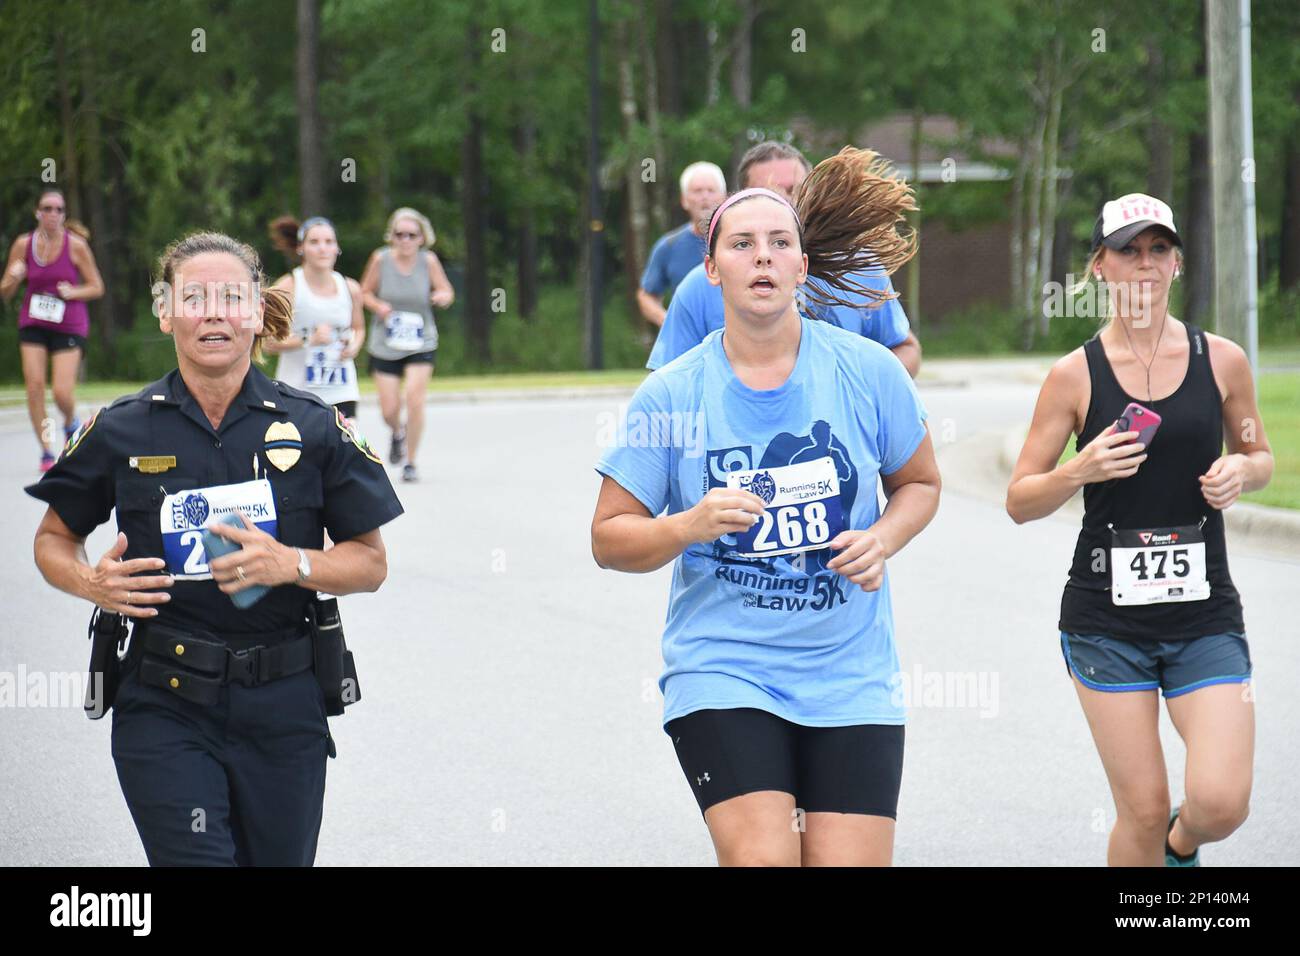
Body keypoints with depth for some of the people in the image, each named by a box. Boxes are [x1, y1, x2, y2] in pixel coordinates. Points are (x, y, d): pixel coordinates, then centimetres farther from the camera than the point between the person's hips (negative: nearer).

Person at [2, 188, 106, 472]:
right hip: (33, 323, 2)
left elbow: (97, 287, 0)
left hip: (69, 325, -2)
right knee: (34, 385, -12)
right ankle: (46, 452, 0)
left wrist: (73, 292, -18)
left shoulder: (76, 245, -7)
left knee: (63, 393, -11)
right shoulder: (23, 244, -1)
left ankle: (71, 424, 25)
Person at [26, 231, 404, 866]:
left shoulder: (312, 428, 2)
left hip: (283, 710, 2)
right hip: (165, 710, -1)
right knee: (196, 857, -16)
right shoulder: (122, 431, 2)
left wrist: (292, 564, -14)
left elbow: (370, 563, 6)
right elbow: (53, 540, 14)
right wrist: (92, 582, -8)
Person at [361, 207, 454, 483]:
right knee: (389, 410, 0)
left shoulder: (428, 260, -7)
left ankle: (410, 463, 2)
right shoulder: (381, 259, -8)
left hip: (421, 343, -1)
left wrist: (442, 297, -20)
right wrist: (378, 306, -16)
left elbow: (447, 292, 4)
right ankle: (398, 433, 38)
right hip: (385, 344, 1)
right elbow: (365, 292, 4)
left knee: (414, 399, -15)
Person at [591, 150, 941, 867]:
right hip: (722, 668, -1)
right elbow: (609, 540, 1)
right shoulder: (670, 395, -3)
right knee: (762, 860, -19)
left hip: (850, 679, 2)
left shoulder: (868, 371, 0)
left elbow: (920, 482, 15)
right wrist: (690, 526, -18)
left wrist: (882, 540, -5)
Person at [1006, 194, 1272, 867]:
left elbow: (1258, 456, 19)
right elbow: (1019, 502, 2)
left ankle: (1182, 844, 24)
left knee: (1221, 802, -12)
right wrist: (1079, 471, -17)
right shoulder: (1075, 375, -2)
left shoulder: (1222, 361, 3)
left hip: (1205, 614, 1)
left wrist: (1241, 470, -4)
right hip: (1106, 616, -1)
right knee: (1143, 812, -4)